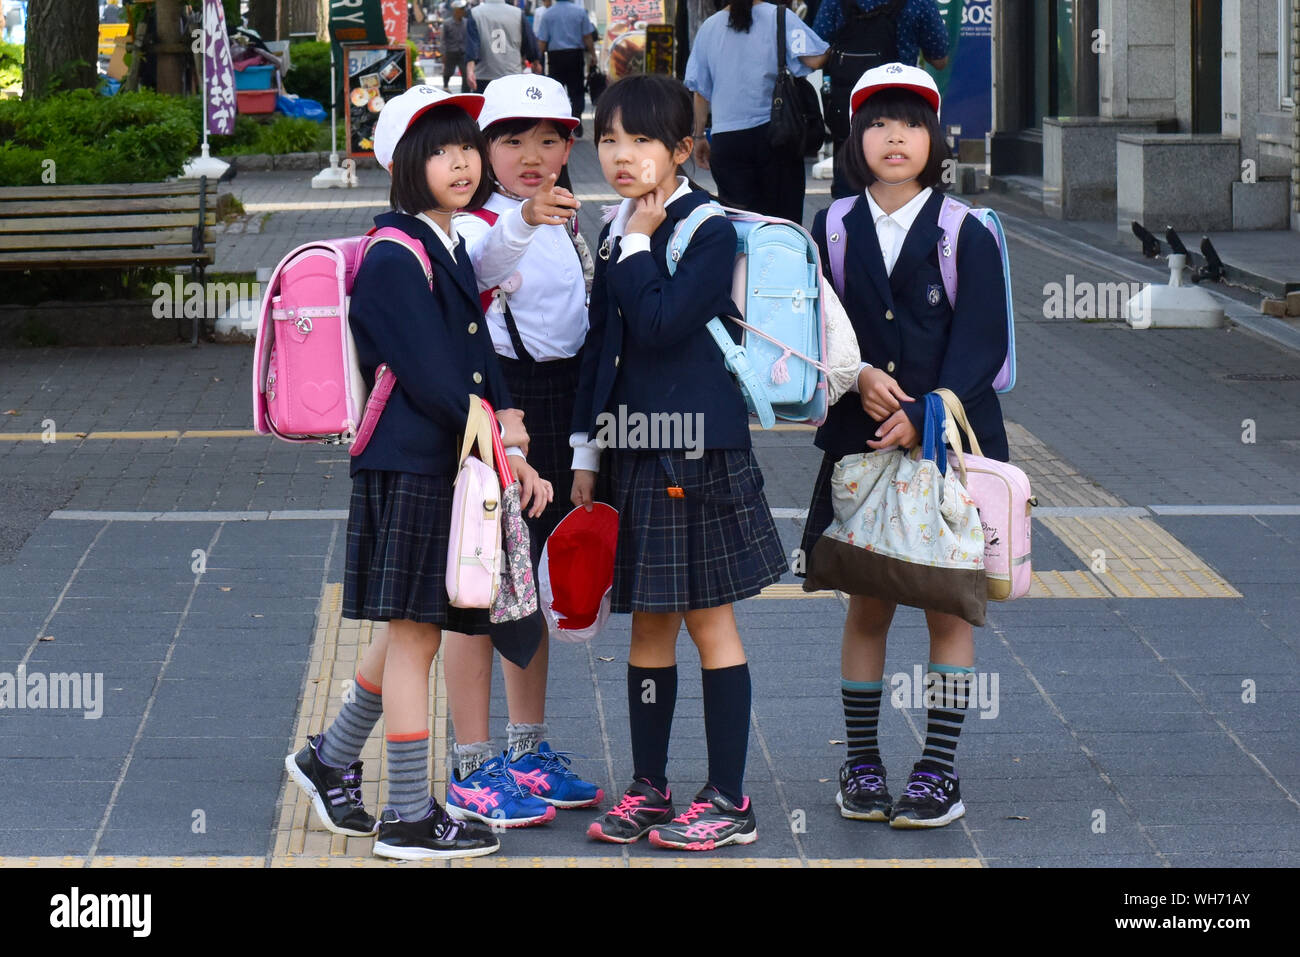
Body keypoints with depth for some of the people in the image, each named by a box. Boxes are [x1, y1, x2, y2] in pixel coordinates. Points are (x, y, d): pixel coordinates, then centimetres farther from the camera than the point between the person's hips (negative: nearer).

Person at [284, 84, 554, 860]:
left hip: (448, 463, 9)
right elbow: (431, 378, -18)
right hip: (408, 467, -9)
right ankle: (410, 817, 3)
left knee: (413, 632, 17)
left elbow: (480, 360, 12)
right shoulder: (395, 258, -13)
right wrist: (505, 446, -12)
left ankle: (330, 760, 32)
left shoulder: (452, 251, 16)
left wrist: (510, 432, -4)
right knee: (414, 631, -4)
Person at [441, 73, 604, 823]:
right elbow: (477, 264, -37)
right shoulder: (478, 225, -12)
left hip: (556, 416, 8)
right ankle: (471, 770, 1)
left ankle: (529, 751, 25)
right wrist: (522, 220, -57)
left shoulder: (568, 227, 12)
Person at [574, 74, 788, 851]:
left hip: (699, 450, -7)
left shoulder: (709, 230, -10)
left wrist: (638, 246, -11)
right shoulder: (618, 234, 12)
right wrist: (588, 451, 14)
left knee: (708, 617, -2)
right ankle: (650, 788, 20)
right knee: (649, 621, 12)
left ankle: (730, 801, 4)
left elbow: (660, 325, -22)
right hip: (635, 451, 7)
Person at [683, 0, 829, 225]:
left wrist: (699, 137, 19)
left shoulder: (709, 27, 7)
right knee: (783, 215, 5)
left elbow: (700, 89, 11)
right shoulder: (779, 18, -5)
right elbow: (815, 59, -16)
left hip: (726, 137, 2)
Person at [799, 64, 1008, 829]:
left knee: (948, 607, 2)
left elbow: (980, 343, -8)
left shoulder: (966, 232, -2)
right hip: (861, 440, 2)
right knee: (867, 606, 7)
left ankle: (940, 770, 7)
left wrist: (923, 420, -17)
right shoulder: (834, 230, 6)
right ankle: (862, 764, 15)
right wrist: (859, 377, -14)